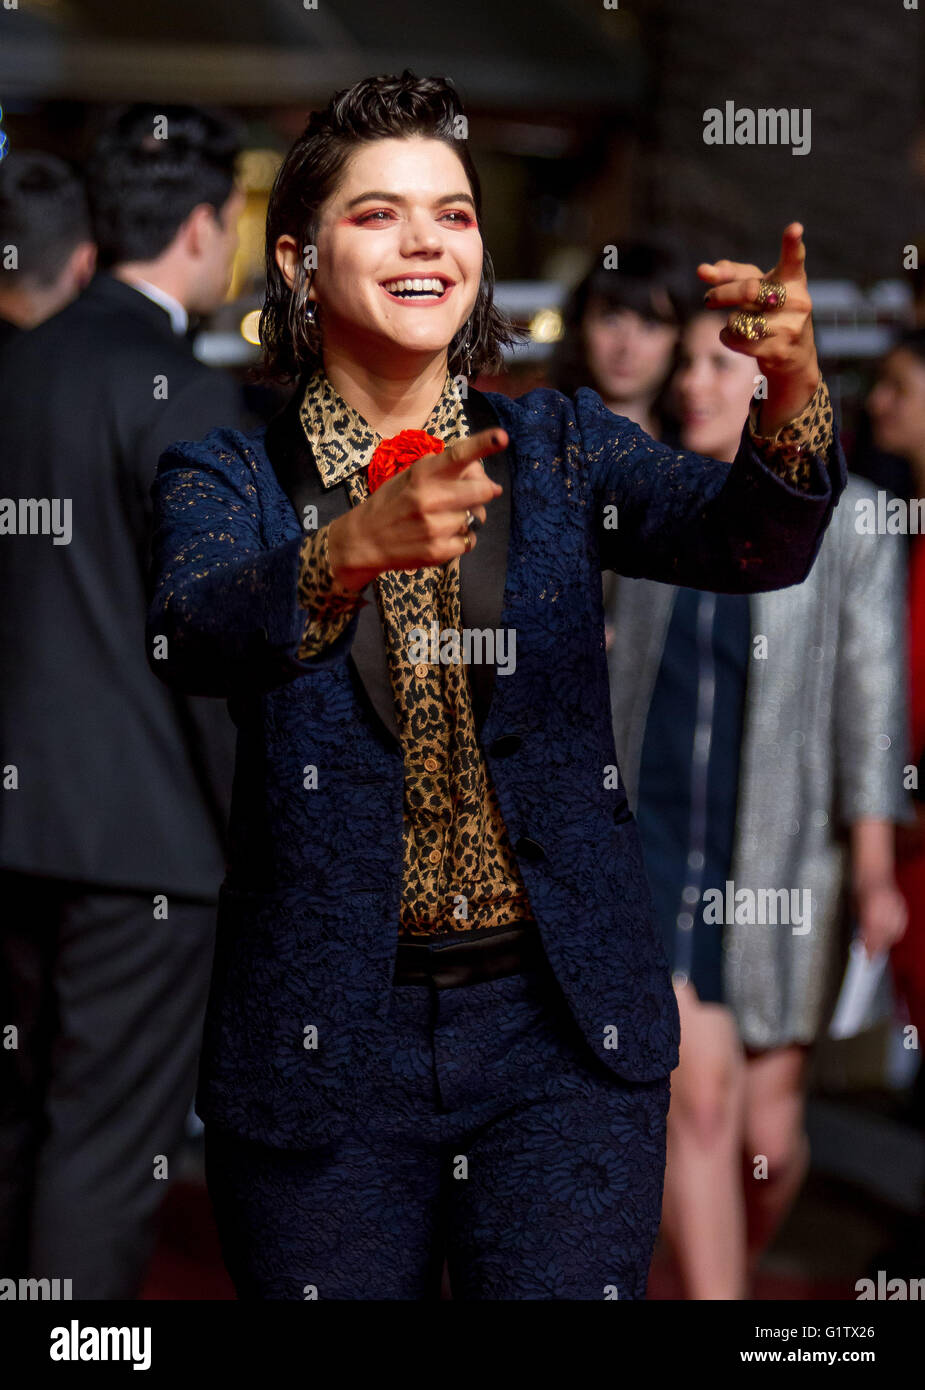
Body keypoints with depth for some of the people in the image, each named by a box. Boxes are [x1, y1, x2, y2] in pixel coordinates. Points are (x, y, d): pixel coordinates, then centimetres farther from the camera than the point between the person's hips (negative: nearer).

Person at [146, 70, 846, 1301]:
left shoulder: (558, 447, 7)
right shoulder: (229, 477, 2)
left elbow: (749, 542, -10)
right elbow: (192, 635, -20)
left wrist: (792, 401, -32)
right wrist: (356, 546, -40)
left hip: (565, 1030, 1)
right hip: (324, 1044, -1)